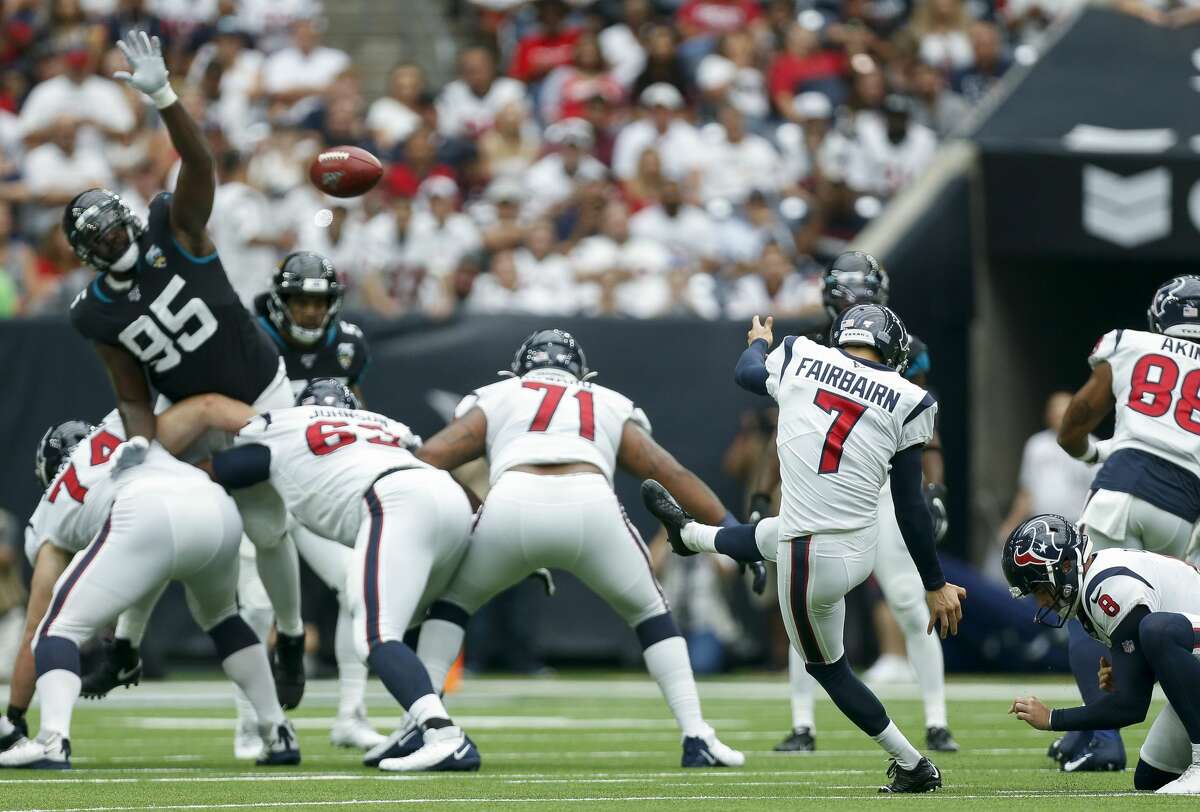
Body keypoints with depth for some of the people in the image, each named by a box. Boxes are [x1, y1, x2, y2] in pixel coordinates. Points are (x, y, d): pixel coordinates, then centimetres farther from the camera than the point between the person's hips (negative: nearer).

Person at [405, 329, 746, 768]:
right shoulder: (612, 408, 35)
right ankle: (696, 738, 14)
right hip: (591, 507, 1)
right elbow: (675, 475, 29)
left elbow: (429, 458, 19)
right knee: (649, 612, 26)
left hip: (513, 506, 0)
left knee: (453, 600, 27)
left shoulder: (494, 400, 31)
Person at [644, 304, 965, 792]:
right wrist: (936, 584, 6)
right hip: (864, 547, 3)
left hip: (813, 562, -3)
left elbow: (747, 372, 20)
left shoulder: (800, 358, -5)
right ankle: (688, 534, 68)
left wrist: (758, 342, 44)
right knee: (766, 537, 36)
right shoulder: (907, 402, -7)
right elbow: (910, 507, -4)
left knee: (828, 669, 21)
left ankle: (912, 767, 25)